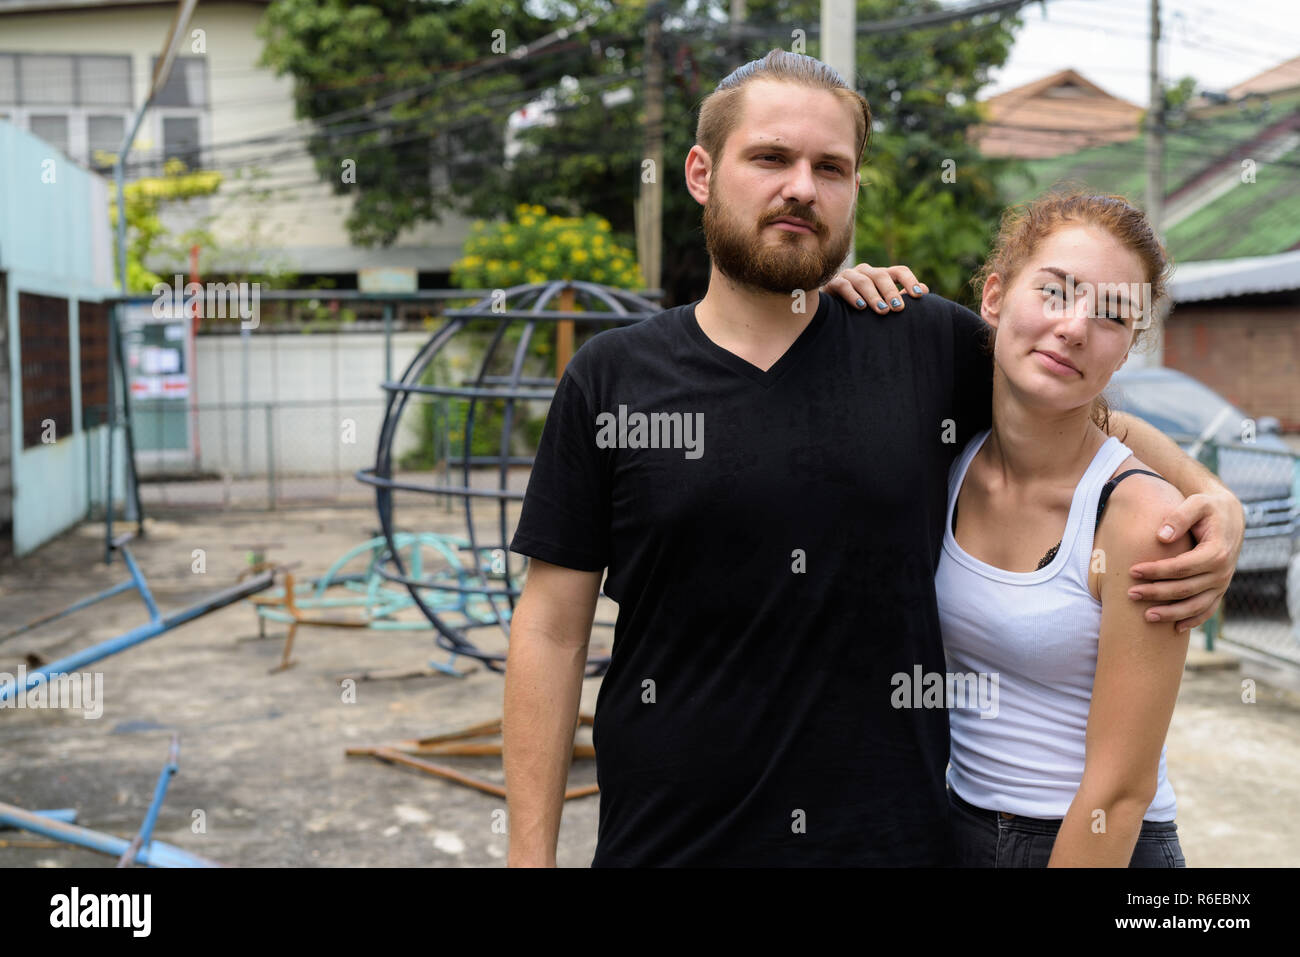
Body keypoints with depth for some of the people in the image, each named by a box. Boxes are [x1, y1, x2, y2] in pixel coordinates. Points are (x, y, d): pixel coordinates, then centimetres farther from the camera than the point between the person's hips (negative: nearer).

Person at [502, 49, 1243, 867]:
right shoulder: (609, 379, -3)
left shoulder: (932, 346, 0)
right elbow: (552, 630, -2)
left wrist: (1210, 494, -3)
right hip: (665, 841, -1)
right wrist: (531, 853, -5)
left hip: (898, 835, 2)